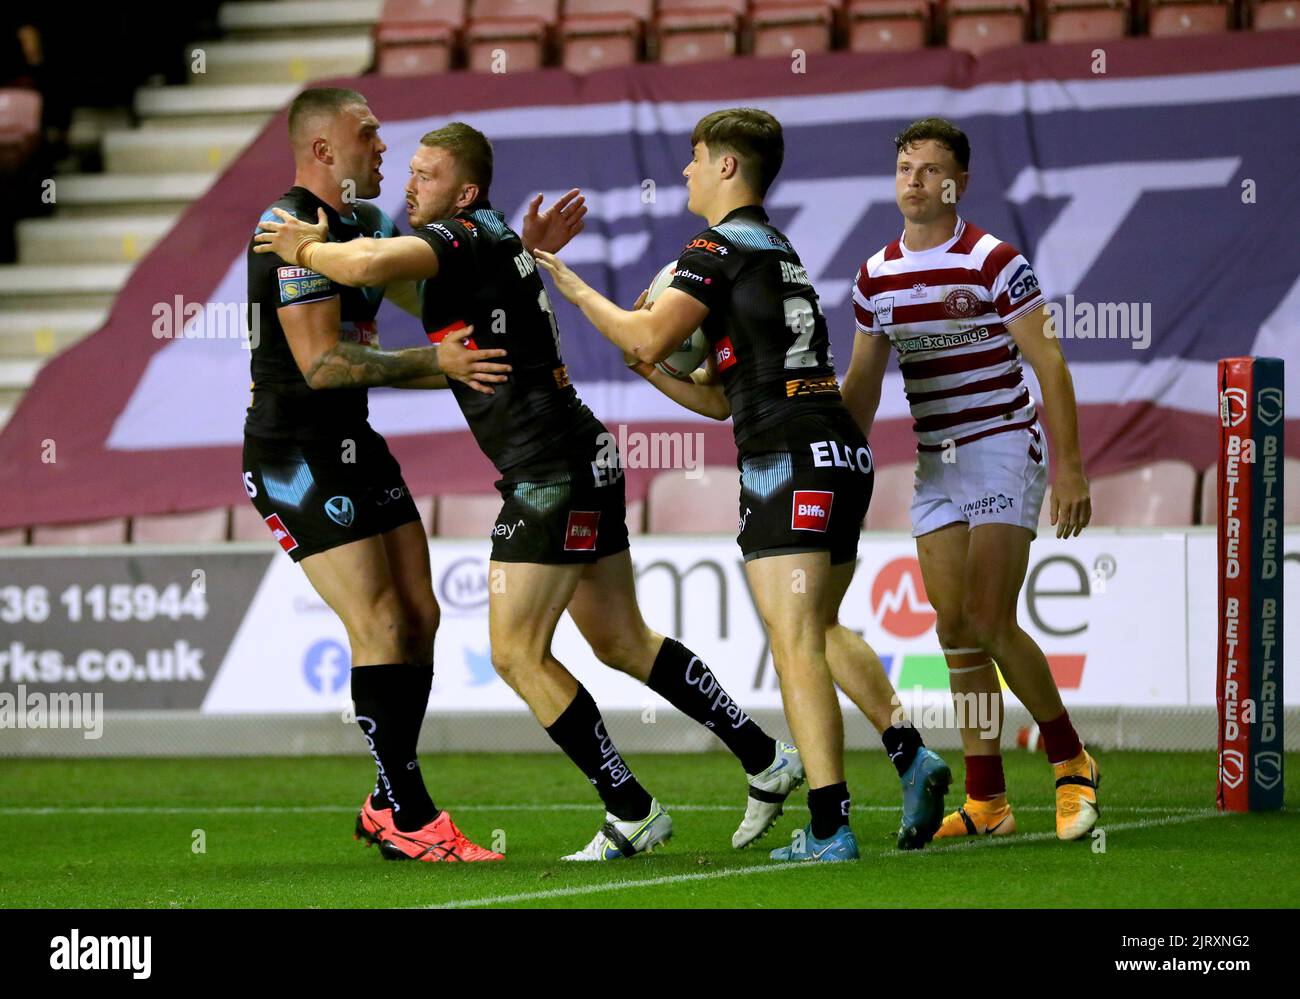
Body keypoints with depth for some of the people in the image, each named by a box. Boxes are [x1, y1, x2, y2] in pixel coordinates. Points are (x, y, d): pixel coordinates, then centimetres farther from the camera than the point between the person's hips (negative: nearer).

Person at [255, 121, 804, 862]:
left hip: (553, 471, -10)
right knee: (623, 643, 16)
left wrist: (306, 251, -14)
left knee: (518, 655, -5)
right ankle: (766, 760, 21)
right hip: (581, 461, 10)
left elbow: (374, 264, -33)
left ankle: (633, 814, -1)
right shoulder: (494, 239, 14)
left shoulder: (463, 238, -14)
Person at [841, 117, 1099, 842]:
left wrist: (1070, 469, -16)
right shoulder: (876, 277, 7)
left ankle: (1071, 763, 3)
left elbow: (1050, 364, -11)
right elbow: (863, 383, 18)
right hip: (935, 462, 6)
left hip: (1005, 449, -6)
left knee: (989, 620, -15)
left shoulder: (994, 261, -11)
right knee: (954, 628, 1)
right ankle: (987, 801, 5)